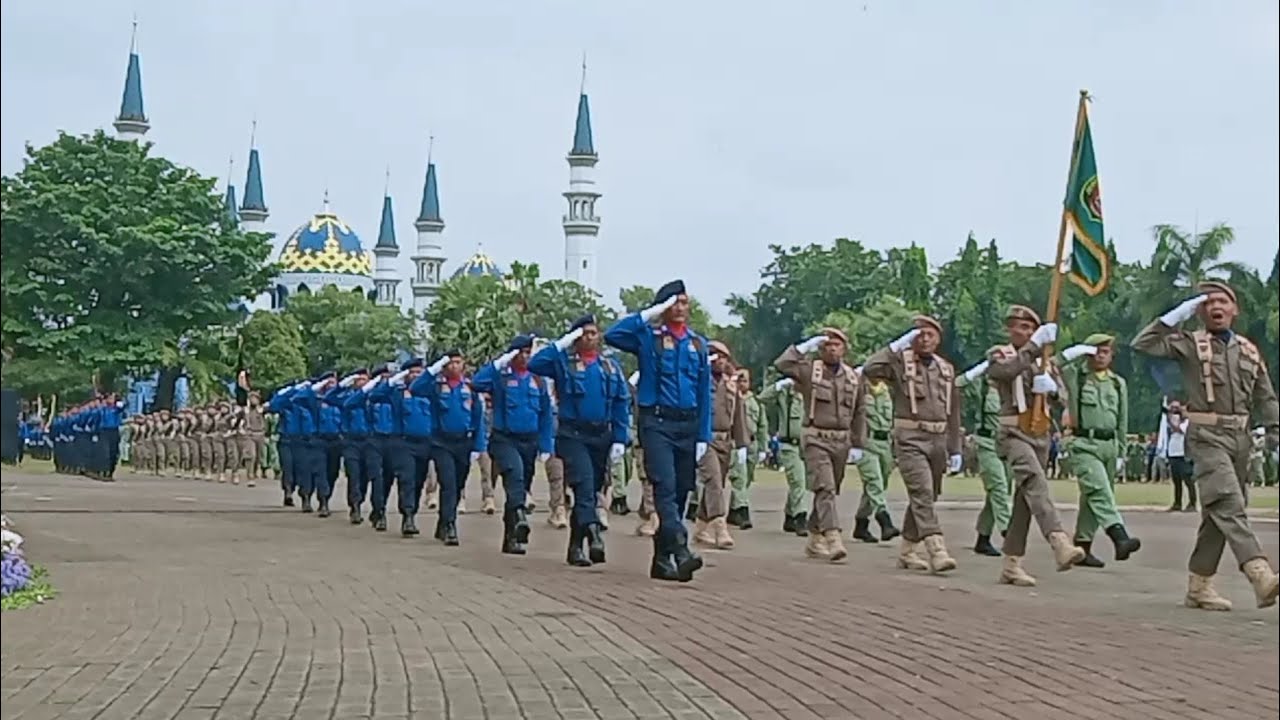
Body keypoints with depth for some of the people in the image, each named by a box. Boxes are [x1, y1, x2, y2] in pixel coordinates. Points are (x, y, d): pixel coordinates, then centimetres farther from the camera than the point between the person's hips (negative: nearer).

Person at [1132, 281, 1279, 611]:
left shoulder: (1249, 351, 15)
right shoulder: (1190, 344, 2)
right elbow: (1143, 345, -10)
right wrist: (1176, 316, -11)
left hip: (1240, 438, 6)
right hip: (1207, 436, -6)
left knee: (1218, 514, 9)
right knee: (1229, 505, -19)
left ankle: (1199, 585, 16)